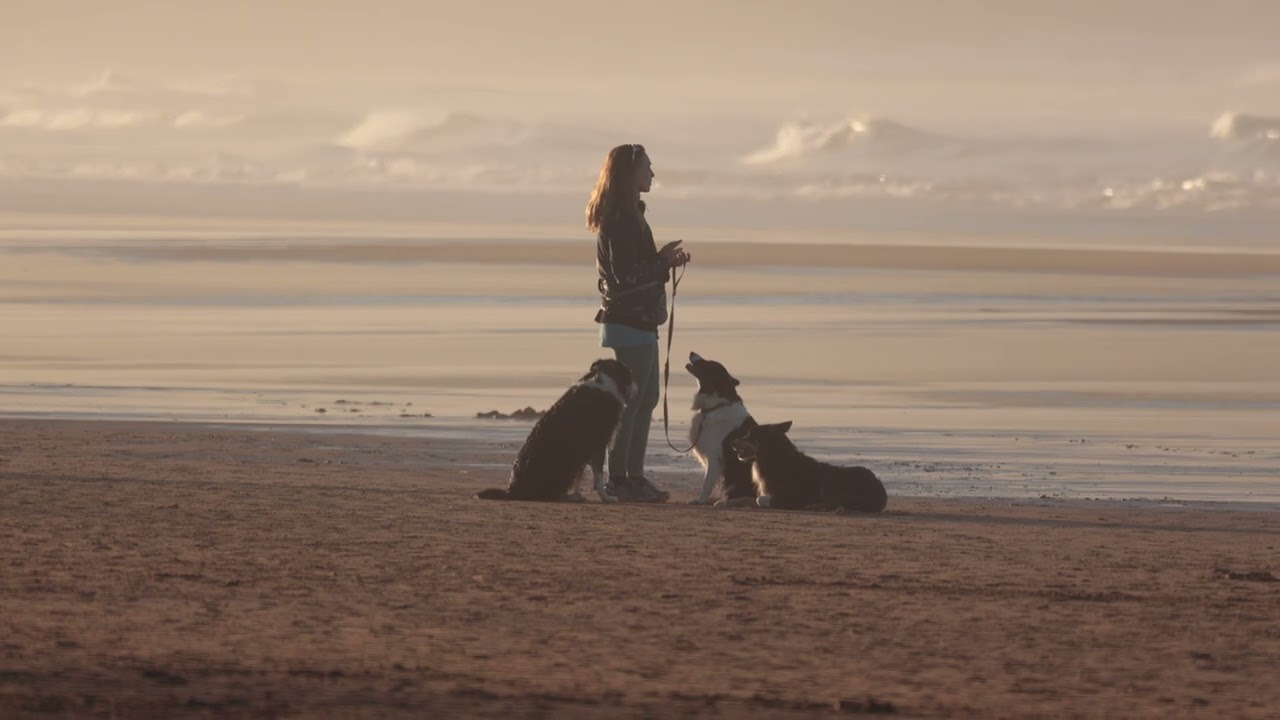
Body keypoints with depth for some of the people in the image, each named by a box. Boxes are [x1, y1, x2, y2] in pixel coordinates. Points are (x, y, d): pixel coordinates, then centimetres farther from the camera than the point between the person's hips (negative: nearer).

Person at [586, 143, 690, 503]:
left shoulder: (629, 214, 16)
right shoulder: (620, 219, -16)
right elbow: (626, 274, -21)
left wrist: (665, 258, 7)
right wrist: (665, 261, -10)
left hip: (639, 321, 11)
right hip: (629, 321, -11)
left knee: (646, 399, 13)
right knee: (630, 400, -7)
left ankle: (634, 476, 16)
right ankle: (618, 479, -4)